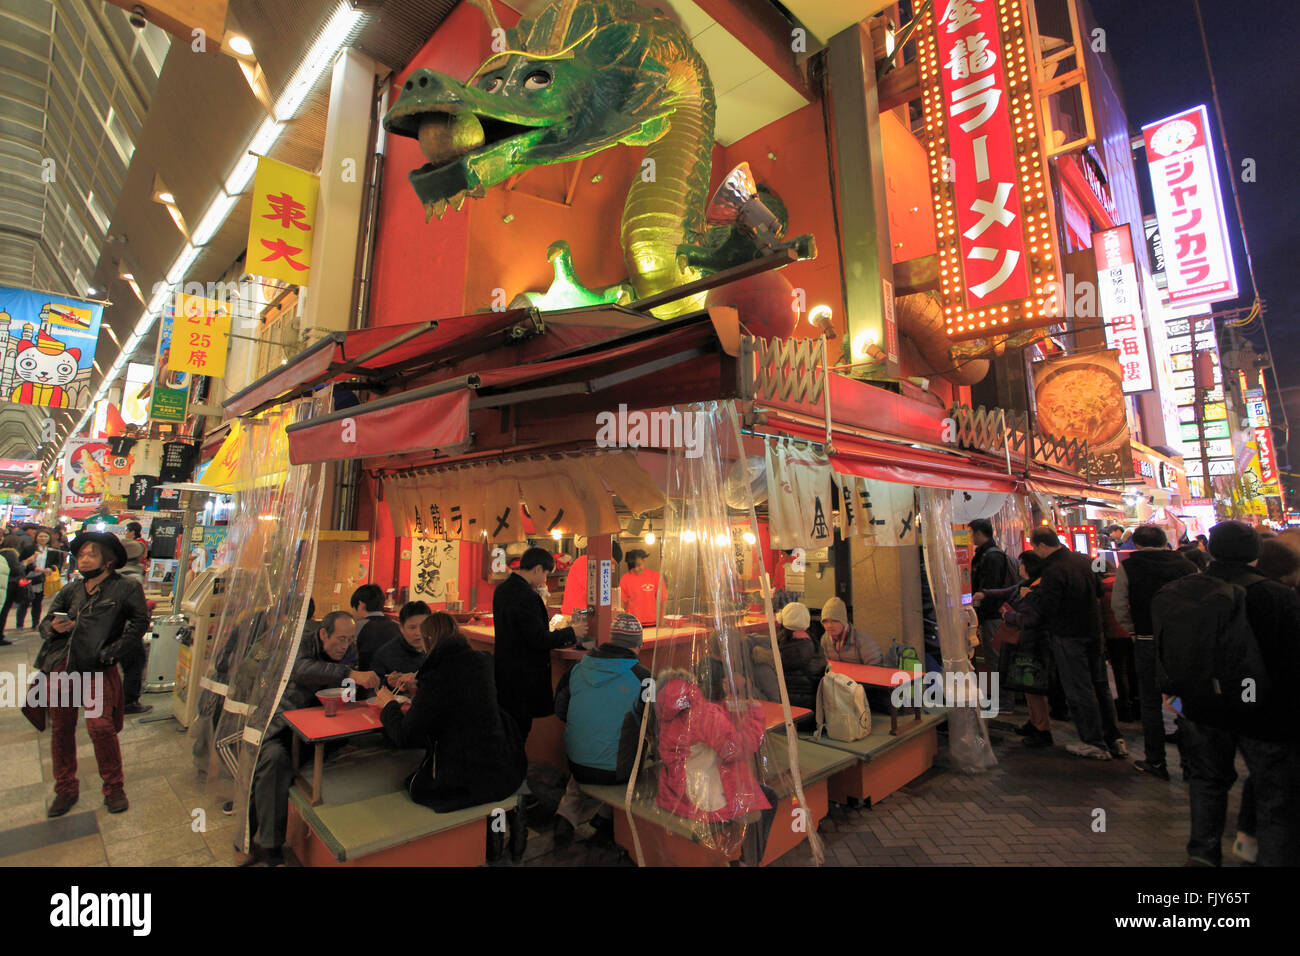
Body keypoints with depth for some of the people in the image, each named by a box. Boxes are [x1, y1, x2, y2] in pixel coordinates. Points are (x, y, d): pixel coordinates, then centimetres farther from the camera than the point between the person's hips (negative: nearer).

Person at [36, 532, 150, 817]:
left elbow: (139, 622, -4)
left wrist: (112, 651, -11)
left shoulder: (125, 589, 1)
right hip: (59, 666, 5)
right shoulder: (70, 591, 15)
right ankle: (65, 789, 30)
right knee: (60, 728, 11)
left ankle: (114, 788, 6)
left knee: (100, 727, -12)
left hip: (97, 670, -5)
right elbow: (45, 623, 16)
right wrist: (54, 627, -7)